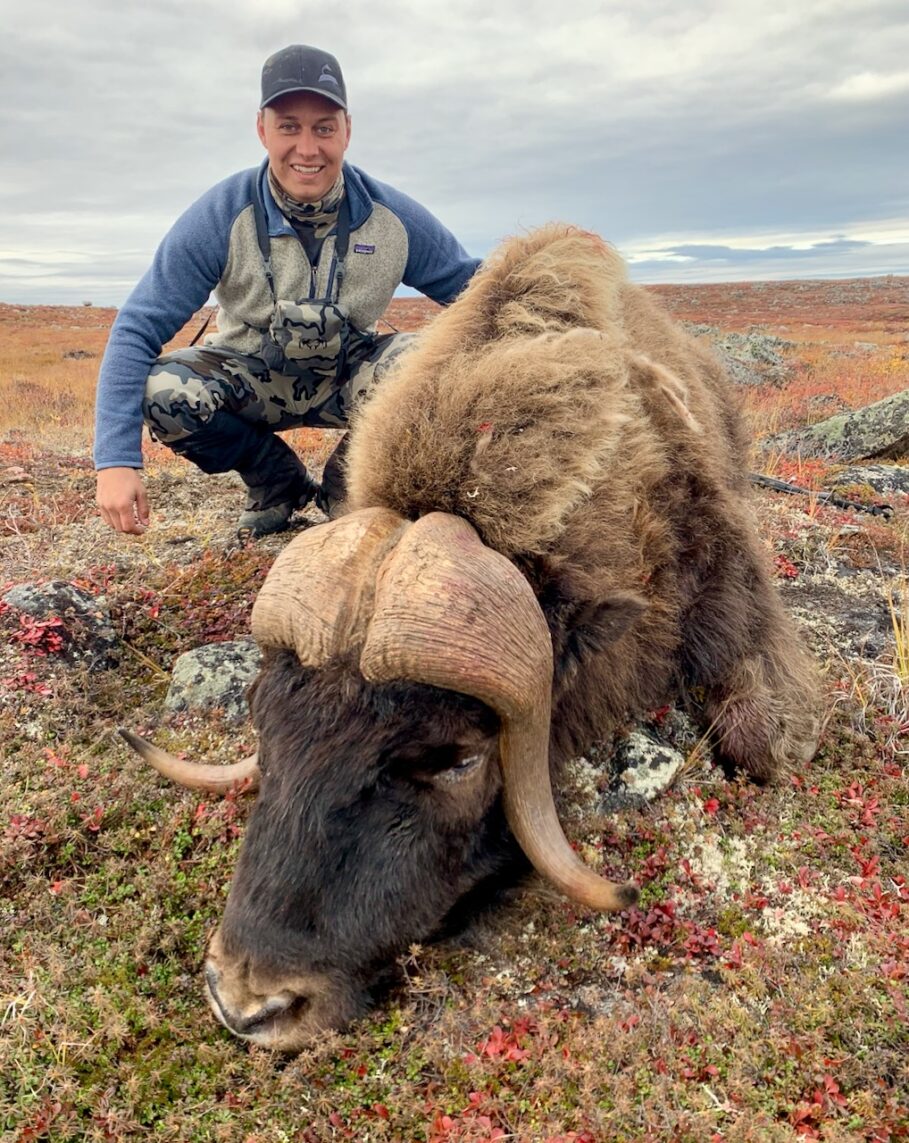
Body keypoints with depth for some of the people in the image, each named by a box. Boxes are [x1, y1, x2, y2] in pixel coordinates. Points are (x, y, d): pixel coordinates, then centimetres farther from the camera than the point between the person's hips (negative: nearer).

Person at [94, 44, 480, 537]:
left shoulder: (394, 216, -15)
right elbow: (137, 329, -22)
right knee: (163, 391, -31)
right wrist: (115, 461, -33)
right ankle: (277, 481, 0)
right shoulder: (220, 217, -20)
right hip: (252, 380, 0)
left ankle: (347, 485, -1)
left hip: (347, 378, 1)